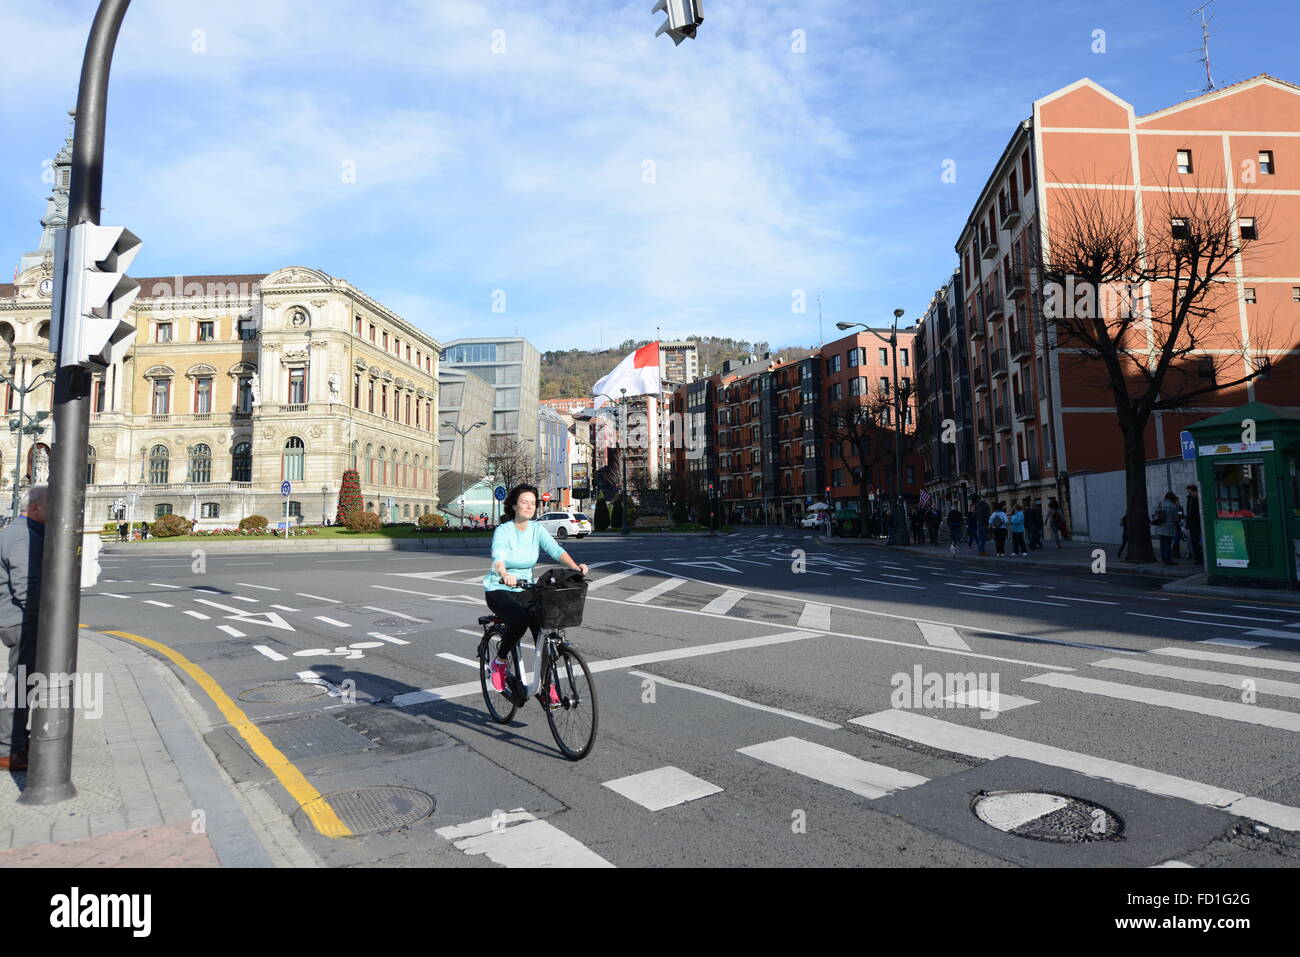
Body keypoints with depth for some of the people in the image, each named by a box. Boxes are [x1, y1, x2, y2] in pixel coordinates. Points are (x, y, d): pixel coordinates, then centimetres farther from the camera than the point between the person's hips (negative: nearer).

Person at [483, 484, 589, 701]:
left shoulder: (537, 529, -3)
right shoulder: (503, 531, -16)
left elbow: (555, 550, -18)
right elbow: (498, 556, -34)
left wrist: (575, 566, -37)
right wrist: (504, 574, -57)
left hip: (525, 590, 4)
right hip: (499, 590, -4)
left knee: (543, 627, -15)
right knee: (519, 620, -32)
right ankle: (499, 662, -3)